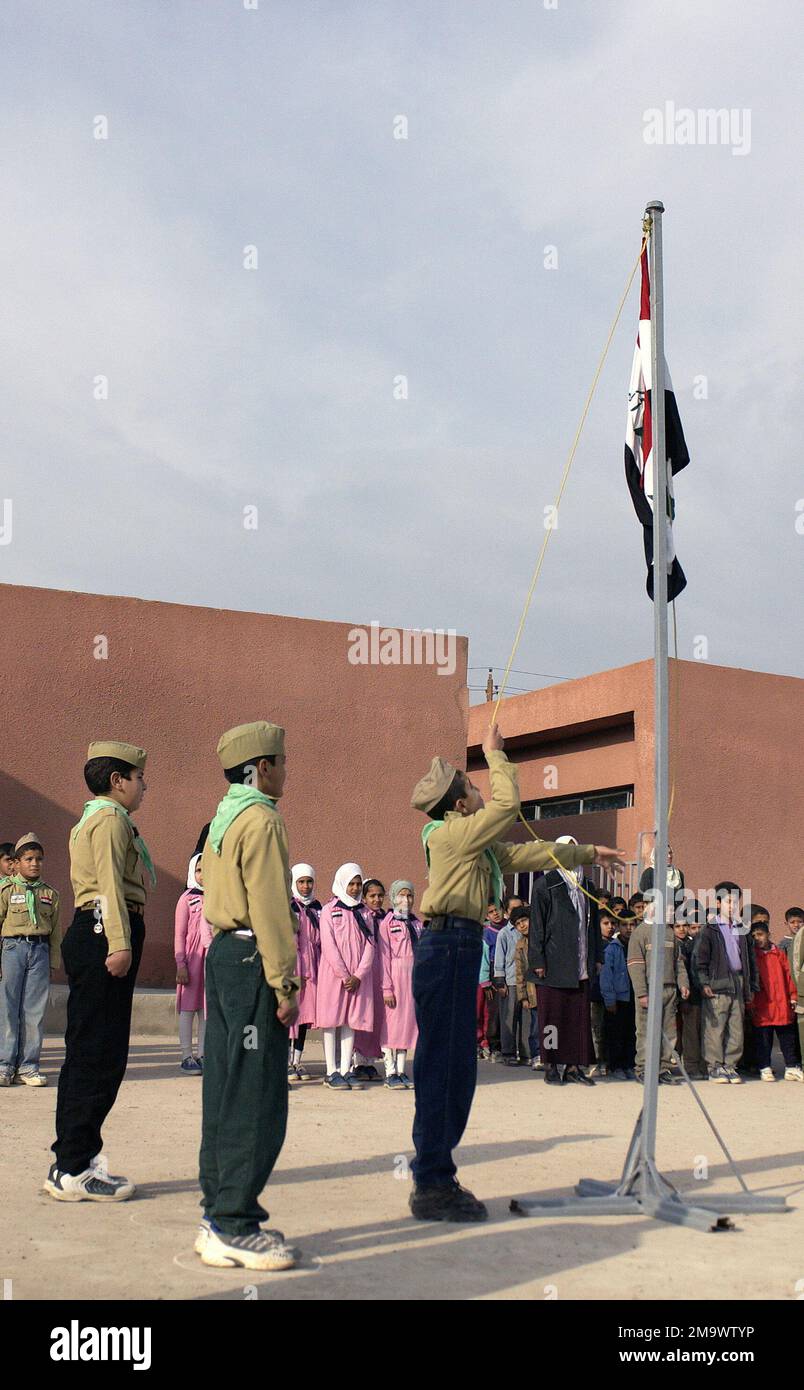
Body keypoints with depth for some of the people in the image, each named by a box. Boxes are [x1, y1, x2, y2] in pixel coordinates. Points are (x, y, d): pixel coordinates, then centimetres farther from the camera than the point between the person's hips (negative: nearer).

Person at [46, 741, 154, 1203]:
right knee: (99, 1055, -9)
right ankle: (74, 1171, -6)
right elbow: (111, 884, -19)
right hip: (105, 932, -11)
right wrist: (120, 944, -25)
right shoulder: (112, 819, -8)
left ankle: (74, 1162, 18)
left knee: (86, 1052, 12)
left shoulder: (90, 821, 24)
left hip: (89, 933, 11)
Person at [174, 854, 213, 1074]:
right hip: (192, 957, -5)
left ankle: (201, 1054, 13)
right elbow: (179, 934, -4)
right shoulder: (187, 899, -2)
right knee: (188, 1006, -1)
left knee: (207, 1008, 7)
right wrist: (181, 964, -11)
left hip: (213, 958, 5)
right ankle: (186, 1056, 3)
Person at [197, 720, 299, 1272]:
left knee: (227, 1089, 12)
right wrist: (284, 983, -16)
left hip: (224, 952, 10)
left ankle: (219, 1215, 17)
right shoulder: (261, 819, -11)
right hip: (251, 958, -10)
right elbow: (270, 908, -17)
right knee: (257, 1096, -6)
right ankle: (235, 1226, -3)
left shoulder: (224, 818, 18)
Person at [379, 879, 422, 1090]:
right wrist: (387, 988, -14)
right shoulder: (387, 923, -4)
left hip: (415, 977, 6)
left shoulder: (416, 923, 13)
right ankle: (391, 1073, 1)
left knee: (408, 1022, 8)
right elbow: (384, 957, -8)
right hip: (396, 976, -6)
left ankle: (401, 1071, 14)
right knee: (392, 1021, -4)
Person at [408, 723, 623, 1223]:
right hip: (448, 948, -10)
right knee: (442, 1066, -9)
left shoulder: (477, 844, 20)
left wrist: (588, 853, 33)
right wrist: (495, 753, 3)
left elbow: (529, 854, 27)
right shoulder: (453, 833, -9)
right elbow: (508, 803, -11)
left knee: (456, 1069, 12)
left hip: (458, 951, 10)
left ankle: (436, 1179, 18)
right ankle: (433, 1188, -6)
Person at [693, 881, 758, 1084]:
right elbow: (699, 959, -6)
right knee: (715, 1028, -3)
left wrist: (751, 987, 16)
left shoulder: (742, 930, 16)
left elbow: (750, 959, 21)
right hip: (717, 986, -5)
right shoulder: (709, 930, -2)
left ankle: (730, 1065, 16)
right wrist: (704, 983, -15)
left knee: (736, 1028, 6)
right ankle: (714, 1067, 5)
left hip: (738, 985, 5)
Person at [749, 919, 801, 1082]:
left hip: (782, 1006, 2)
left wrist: (792, 996, 4)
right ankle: (765, 1069, 10)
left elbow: (788, 976, 10)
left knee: (787, 1038, 8)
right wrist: (750, 1002, -5)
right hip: (762, 1007, -2)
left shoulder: (780, 954, 9)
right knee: (764, 1039, 2)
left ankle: (791, 1068, 15)